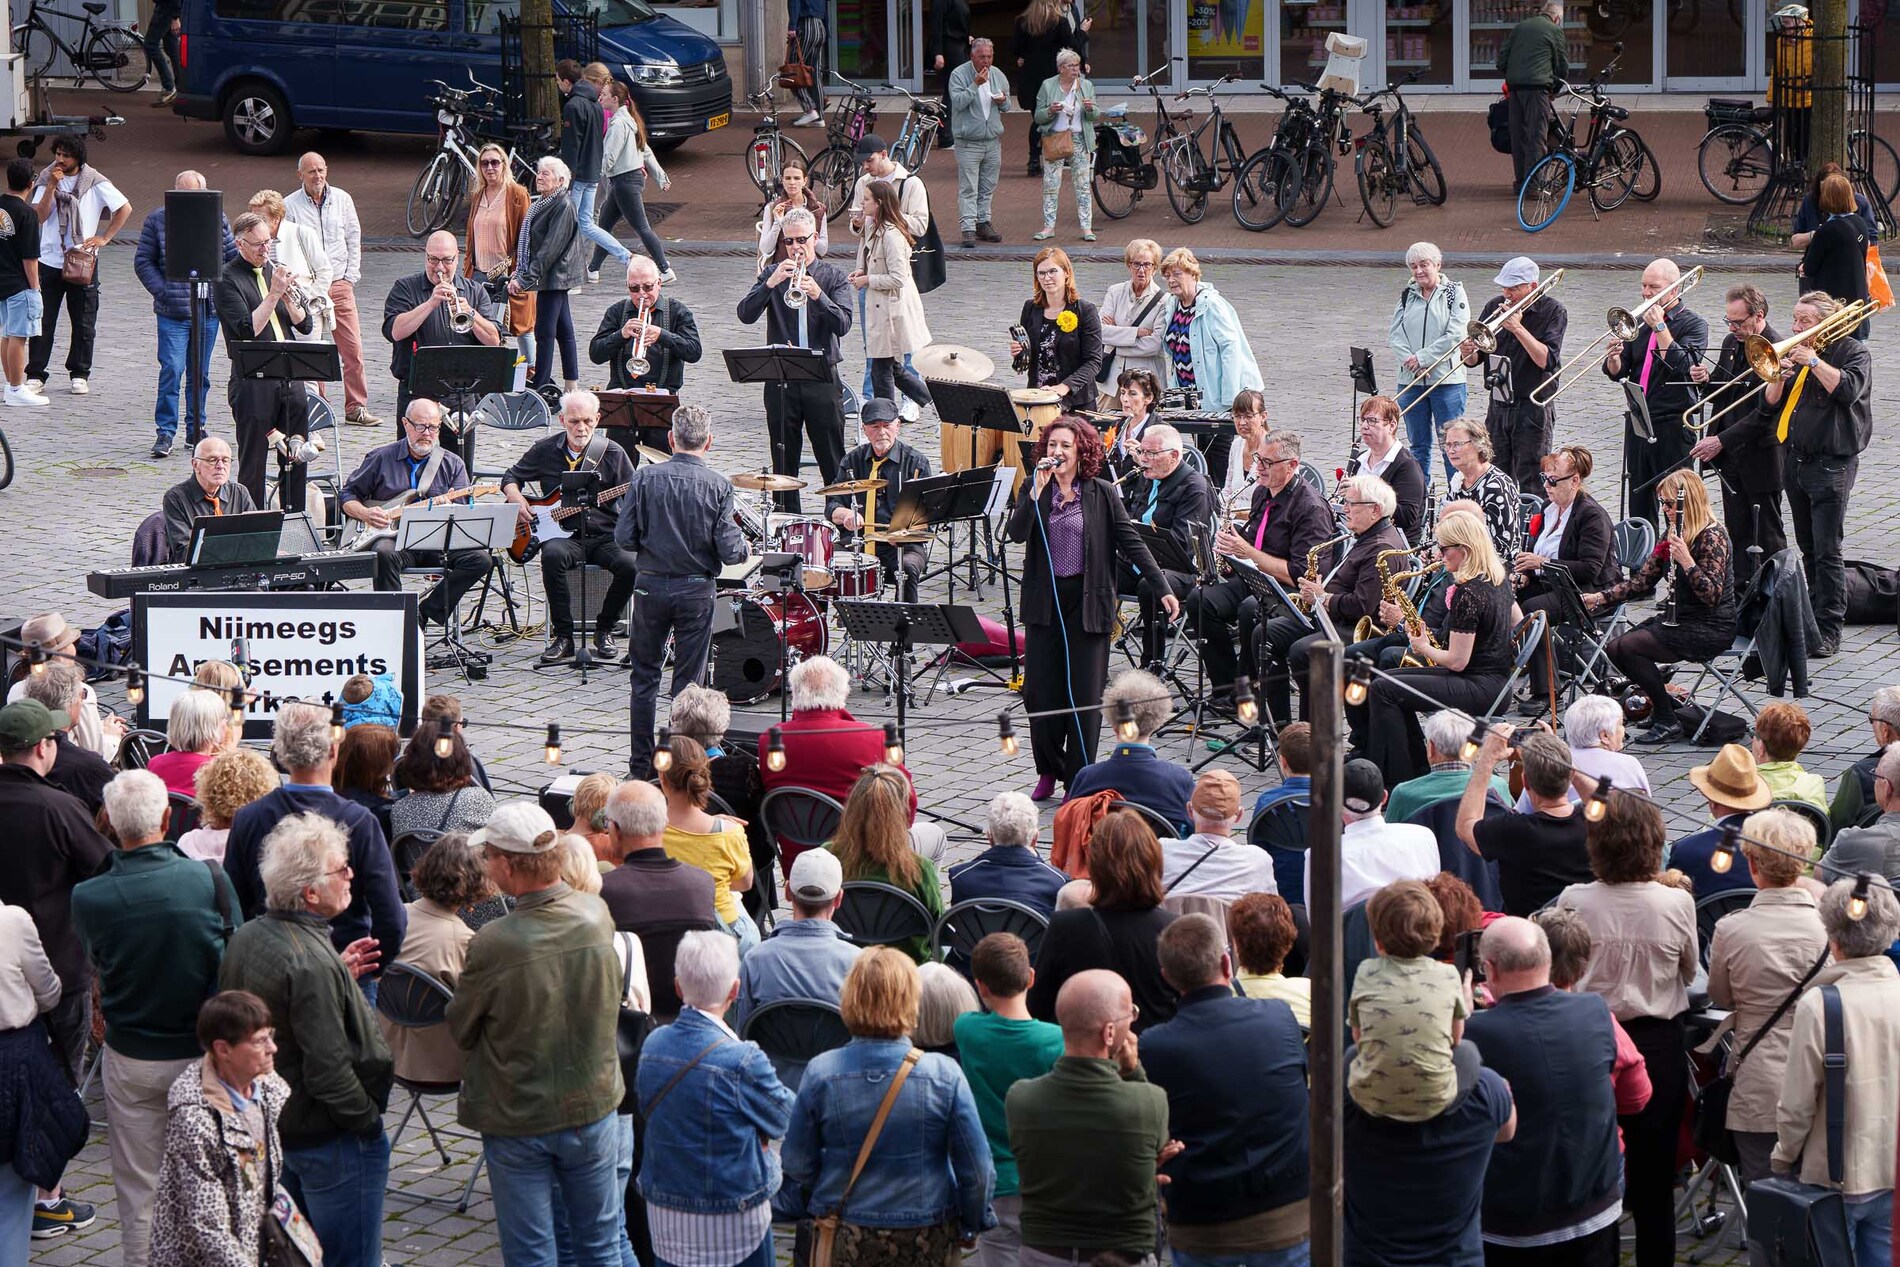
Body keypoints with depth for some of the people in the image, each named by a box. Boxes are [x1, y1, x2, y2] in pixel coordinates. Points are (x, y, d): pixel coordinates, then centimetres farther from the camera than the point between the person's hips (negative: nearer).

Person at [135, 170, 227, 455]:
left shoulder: (216, 219, 5)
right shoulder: (157, 220, 1)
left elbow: (232, 257, 12)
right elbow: (143, 261, 3)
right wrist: (162, 291, -7)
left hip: (208, 311, 2)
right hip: (172, 312, -2)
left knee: (201, 374, 10)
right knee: (171, 370, -10)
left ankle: (195, 429, 21)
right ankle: (166, 432, -4)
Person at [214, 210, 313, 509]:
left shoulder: (275, 271, 14)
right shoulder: (228, 281, -5)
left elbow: (305, 325, 10)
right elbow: (249, 329, -17)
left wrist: (288, 298, -8)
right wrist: (274, 294, -18)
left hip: (290, 378, 6)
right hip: (253, 383, -6)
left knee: (296, 460, 9)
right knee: (253, 465, -1)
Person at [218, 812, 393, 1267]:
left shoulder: (246, 939, 1)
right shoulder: (313, 963, -27)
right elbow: (329, 1072, -28)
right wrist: (368, 1121, -13)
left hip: (270, 1124, 9)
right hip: (331, 1141, -9)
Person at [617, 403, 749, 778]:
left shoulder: (645, 477, -8)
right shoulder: (718, 486, -11)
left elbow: (624, 538, -8)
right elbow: (729, 551, -13)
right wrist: (743, 544, 10)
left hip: (651, 586, 1)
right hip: (696, 591, -1)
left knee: (644, 677, 13)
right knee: (687, 682, 7)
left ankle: (640, 765, 17)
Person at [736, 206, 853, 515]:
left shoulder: (833, 276, 4)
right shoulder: (773, 275, 7)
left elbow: (843, 325, -10)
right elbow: (745, 314, -7)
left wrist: (818, 296, -26)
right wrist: (770, 283, -21)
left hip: (822, 377, -2)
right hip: (781, 381, 2)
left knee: (834, 463, -1)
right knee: (784, 463, 7)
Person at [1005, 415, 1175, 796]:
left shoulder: (1102, 494, -1)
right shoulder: (1036, 492, 4)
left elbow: (1131, 542, -2)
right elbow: (1016, 534, -11)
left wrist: (1162, 588, -8)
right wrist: (1037, 491, -19)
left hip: (1088, 600, -2)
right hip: (1044, 602, 2)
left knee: (1084, 693, -1)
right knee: (1039, 691, 4)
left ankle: (1078, 779, 7)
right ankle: (1048, 769, 22)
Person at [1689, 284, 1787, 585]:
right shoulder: (1731, 343, 7)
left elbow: (1766, 412, -23)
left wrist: (1722, 440, -25)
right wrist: (1706, 378, -6)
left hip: (1761, 455, -8)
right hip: (1731, 454, 8)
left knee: (1768, 534, 3)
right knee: (1736, 529, 14)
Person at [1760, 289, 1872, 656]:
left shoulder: (1852, 351, -4)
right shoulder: (1794, 353, 13)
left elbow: (1849, 389, -23)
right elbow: (1770, 403, 10)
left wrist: (1814, 362, -22)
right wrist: (1779, 377, -9)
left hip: (1832, 463, -7)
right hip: (1796, 459, 7)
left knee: (1827, 551, -10)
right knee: (1808, 549, 15)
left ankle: (1829, 629, -8)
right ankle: (1812, 616, 25)